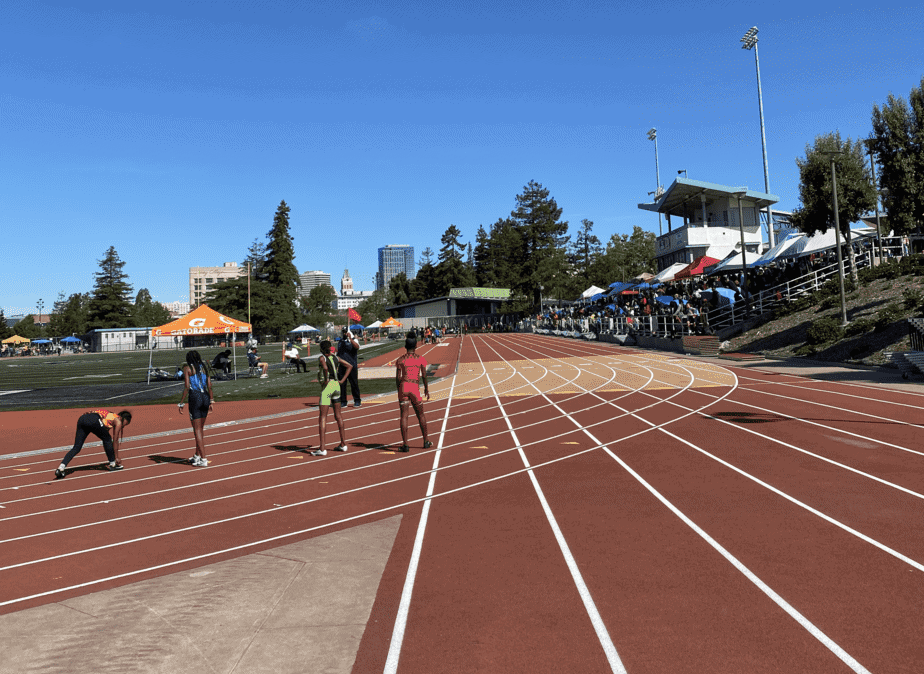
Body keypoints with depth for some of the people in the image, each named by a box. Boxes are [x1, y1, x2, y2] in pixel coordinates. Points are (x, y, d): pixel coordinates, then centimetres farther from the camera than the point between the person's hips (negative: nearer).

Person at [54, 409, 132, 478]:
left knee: (76, 448, 6)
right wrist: (117, 457, 28)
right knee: (107, 439, 14)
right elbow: (115, 441, 19)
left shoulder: (111, 416, 38)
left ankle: (60, 468, -8)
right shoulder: (118, 422, 17)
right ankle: (113, 464, 20)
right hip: (94, 420, -7)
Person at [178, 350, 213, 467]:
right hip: (205, 397, 5)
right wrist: (211, 401, 14)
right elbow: (210, 386, 8)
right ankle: (197, 455, 27)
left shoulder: (187, 368, 0)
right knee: (201, 428, 17)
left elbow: (187, 386, -9)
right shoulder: (204, 367, 13)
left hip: (195, 397, -5)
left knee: (197, 429, -1)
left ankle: (203, 459, -3)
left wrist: (181, 403, -5)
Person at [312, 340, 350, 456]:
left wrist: (326, 380, -16)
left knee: (322, 417, -5)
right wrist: (342, 380, 9)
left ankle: (322, 449, -9)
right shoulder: (336, 358, 11)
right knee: (338, 415, 17)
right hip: (336, 386, 7)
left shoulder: (322, 358, -8)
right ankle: (343, 444, 25)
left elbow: (325, 368, -30)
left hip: (327, 386, -7)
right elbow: (349, 366, 15)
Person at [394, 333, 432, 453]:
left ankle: (405, 445, -4)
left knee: (404, 416, 1)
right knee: (421, 415, 16)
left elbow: (398, 378, 2)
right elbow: (424, 376, 2)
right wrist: (426, 389, 14)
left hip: (403, 386, 0)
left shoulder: (400, 360, 5)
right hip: (415, 388, 0)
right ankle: (426, 442, 25)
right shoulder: (420, 359, 4)